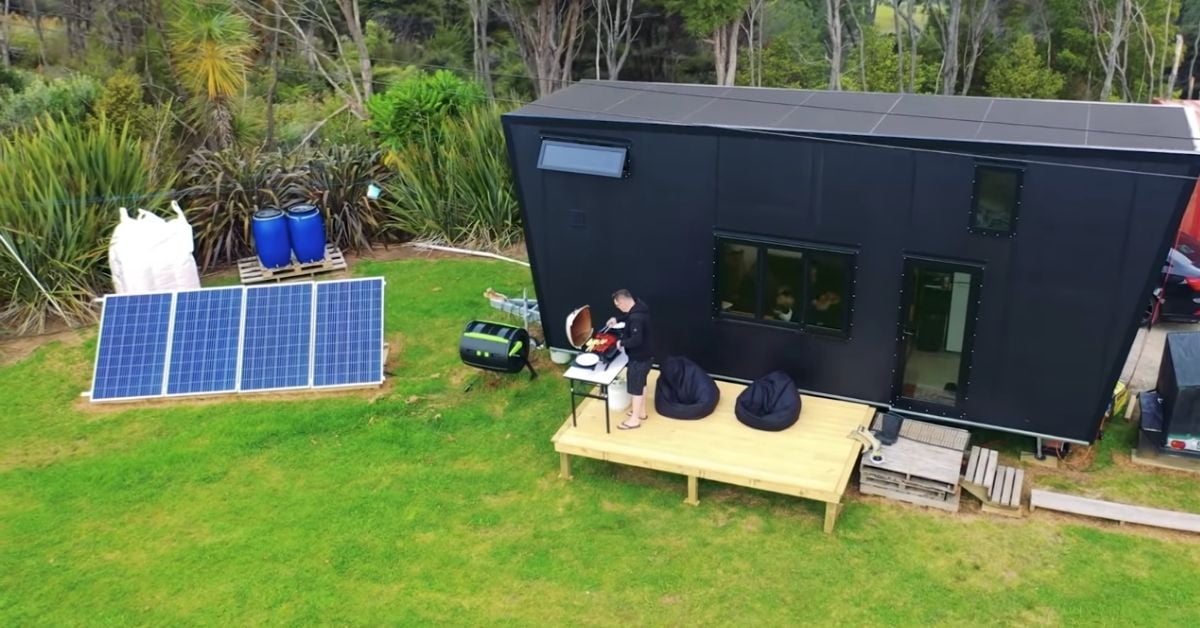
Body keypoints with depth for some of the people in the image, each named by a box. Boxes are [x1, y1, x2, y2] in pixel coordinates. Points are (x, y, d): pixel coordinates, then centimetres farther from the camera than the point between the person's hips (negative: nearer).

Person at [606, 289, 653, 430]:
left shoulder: (636, 318, -32)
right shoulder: (638, 306, 0)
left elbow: (636, 340, -35)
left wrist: (621, 342, -20)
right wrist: (617, 319, 10)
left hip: (639, 357, -10)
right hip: (644, 354, 10)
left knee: (636, 386, 3)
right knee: (641, 383, 23)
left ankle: (635, 420, 15)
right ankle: (641, 411, 39)